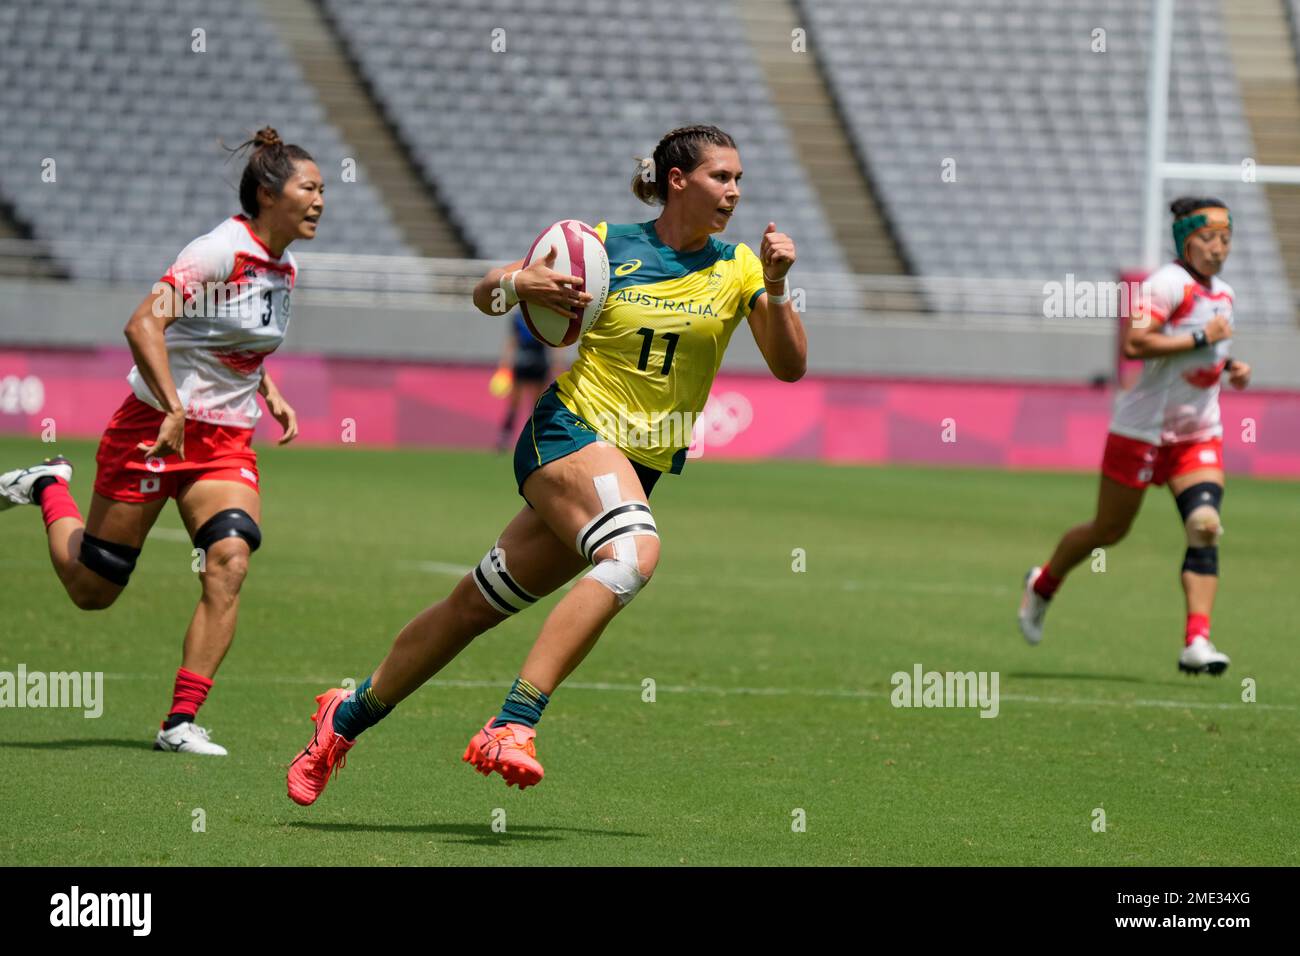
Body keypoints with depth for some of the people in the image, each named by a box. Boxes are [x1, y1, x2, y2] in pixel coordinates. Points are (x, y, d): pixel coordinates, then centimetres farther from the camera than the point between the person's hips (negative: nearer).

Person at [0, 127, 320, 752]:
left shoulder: (284, 269, 8)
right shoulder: (221, 251, -18)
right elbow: (143, 325, -27)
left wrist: (269, 393, 13)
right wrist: (174, 410, -33)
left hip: (227, 441, 6)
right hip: (155, 427, -6)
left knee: (229, 561, -19)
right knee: (91, 590, 2)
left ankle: (181, 722, -15)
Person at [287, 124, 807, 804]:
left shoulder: (738, 268, 4)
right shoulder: (608, 244, -2)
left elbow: (790, 367, -4)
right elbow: (485, 294, 7)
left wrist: (776, 288, -19)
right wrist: (518, 286, -16)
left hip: (638, 466, 4)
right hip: (569, 430, -4)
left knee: (479, 603, 9)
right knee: (634, 551, -34)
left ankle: (348, 716, 27)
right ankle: (512, 725, -37)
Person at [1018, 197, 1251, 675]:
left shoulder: (1222, 293, 11)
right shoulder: (1168, 282, -16)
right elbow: (1133, 344, -28)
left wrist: (1230, 366, 9)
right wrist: (1201, 338, -25)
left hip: (1199, 434, 6)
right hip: (1143, 430, -6)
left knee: (1206, 527, -14)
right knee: (1108, 531, 7)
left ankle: (1196, 642, -19)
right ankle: (1043, 584, 36)